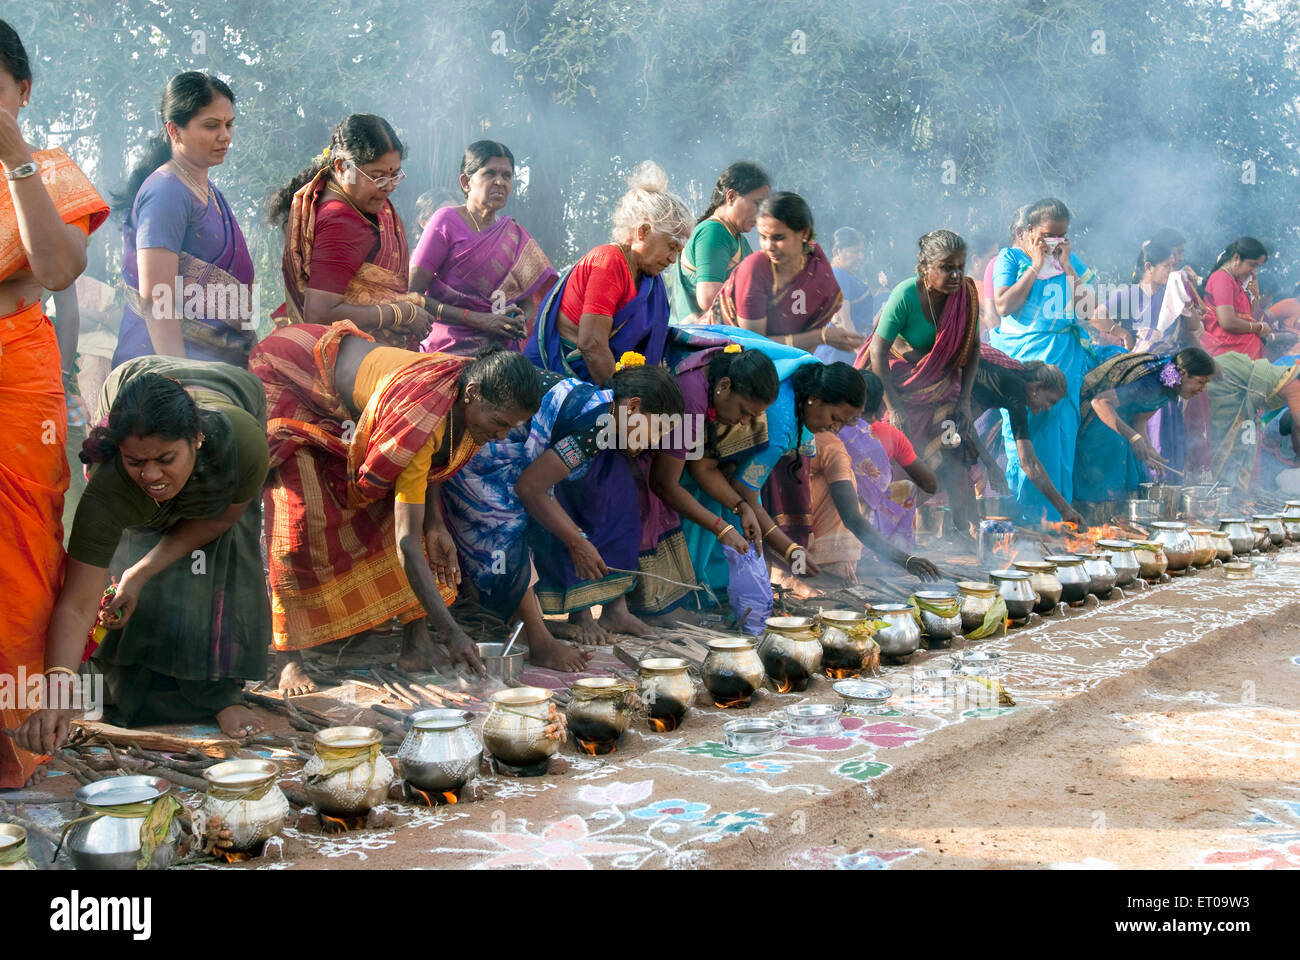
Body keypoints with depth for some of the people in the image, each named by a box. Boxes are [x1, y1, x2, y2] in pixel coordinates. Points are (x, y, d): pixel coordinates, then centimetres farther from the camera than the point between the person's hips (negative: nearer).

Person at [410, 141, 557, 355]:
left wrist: (521, 321, -7)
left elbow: (529, 303, 19)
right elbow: (413, 295, -6)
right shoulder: (447, 221, -1)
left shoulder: (517, 236, 14)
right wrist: (479, 319, -13)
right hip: (448, 350, -5)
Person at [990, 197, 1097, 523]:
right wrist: (1036, 265, -6)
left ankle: (1055, 516, 5)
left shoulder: (1073, 261, 14)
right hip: (1021, 355, -3)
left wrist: (1066, 266, -1)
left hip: (1064, 358, 3)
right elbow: (1003, 306, -9)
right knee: (1021, 432, -5)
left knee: (1060, 432, -2)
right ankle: (1024, 516, 3)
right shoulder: (1011, 257, 5)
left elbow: (1087, 308, 3)